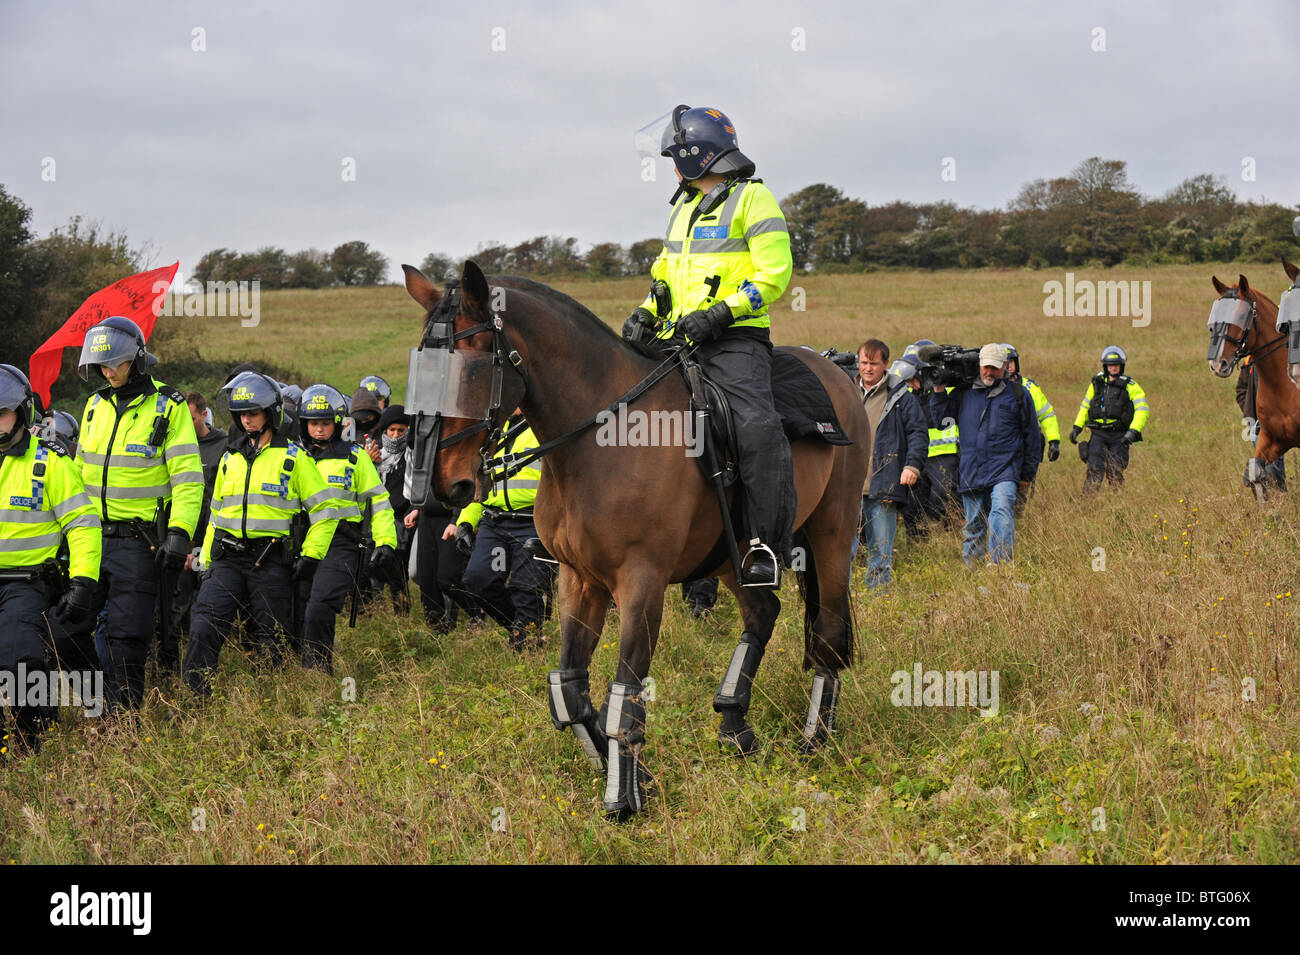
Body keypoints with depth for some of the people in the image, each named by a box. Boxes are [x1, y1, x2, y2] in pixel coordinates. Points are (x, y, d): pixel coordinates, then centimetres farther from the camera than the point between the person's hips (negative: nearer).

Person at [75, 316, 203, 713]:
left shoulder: (168, 407, -6)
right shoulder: (96, 405, 12)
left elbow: (188, 479, -9)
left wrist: (180, 532, -19)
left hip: (138, 541, -6)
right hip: (91, 533, 6)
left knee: (126, 637, -5)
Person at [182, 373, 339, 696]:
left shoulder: (293, 459, 1)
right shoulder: (229, 459, 16)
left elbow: (324, 510, 2)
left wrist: (310, 555, -5)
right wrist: (206, 559, 18)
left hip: (270, 560, -3)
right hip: (227, 559, 3)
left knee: (270, 641, 3)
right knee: (203, 629, -12)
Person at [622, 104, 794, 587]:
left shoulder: (752, 198, 0)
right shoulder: (683, 208, 24)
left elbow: (774, 276, -9)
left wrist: (718, 314, -18)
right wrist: (646, 312, 11)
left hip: (735, 338, -8)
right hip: (678, 339, 8)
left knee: (757, 428, -28)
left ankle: (767, 546, -26)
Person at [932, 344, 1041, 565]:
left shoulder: (1017, 395, 7)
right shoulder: (963, 393, 12)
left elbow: (1031, 436, 13)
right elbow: (940, 415, 19)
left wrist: (1027, 472, 12)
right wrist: (939, 391, 3)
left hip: (1004, 470, -3)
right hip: (971, 471, 3)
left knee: (1001, 514, -22)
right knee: (973, 524, 8)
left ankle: (1000, 564, -28)